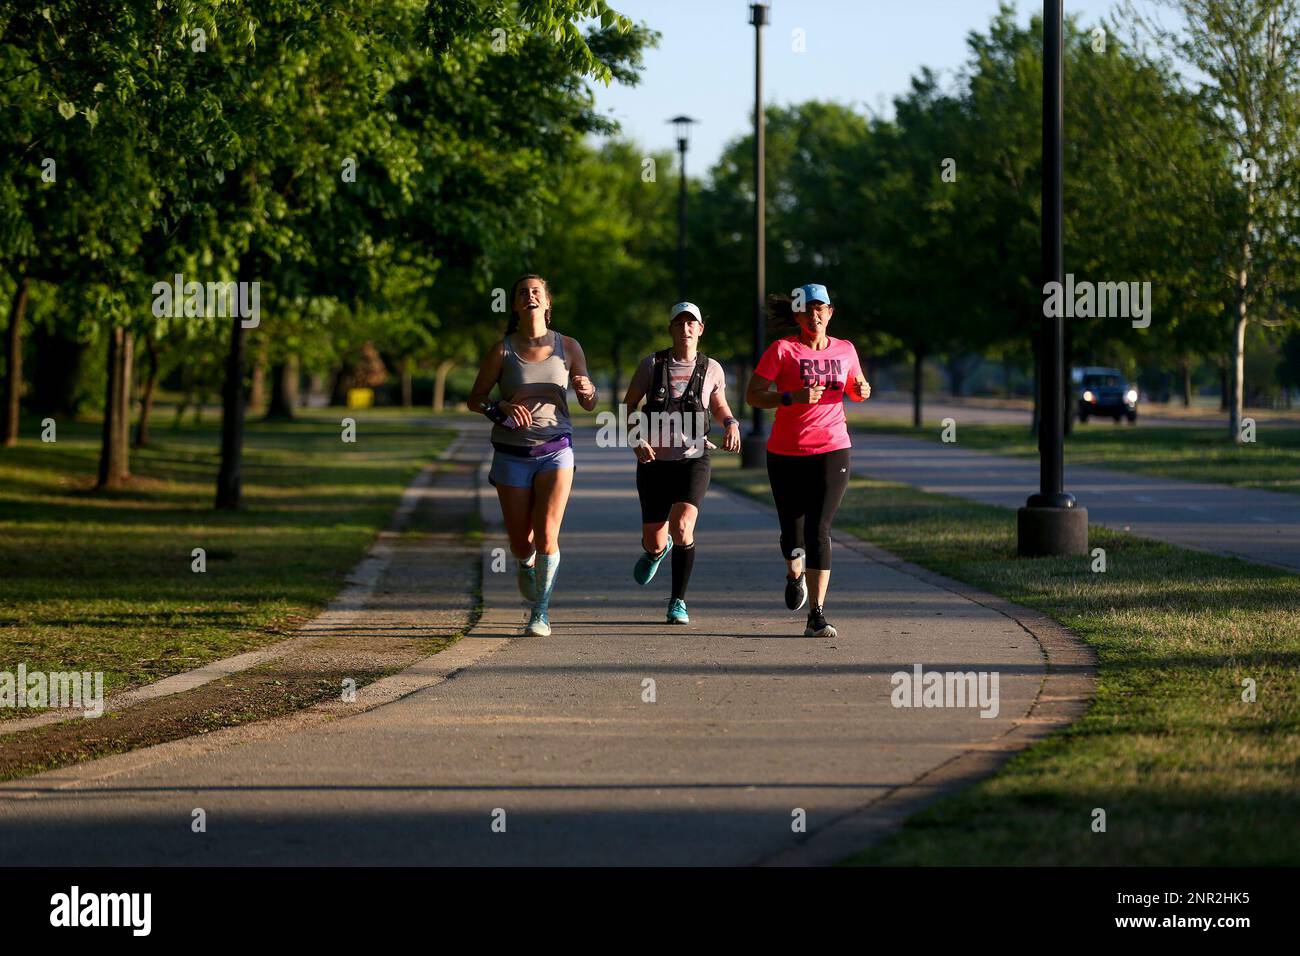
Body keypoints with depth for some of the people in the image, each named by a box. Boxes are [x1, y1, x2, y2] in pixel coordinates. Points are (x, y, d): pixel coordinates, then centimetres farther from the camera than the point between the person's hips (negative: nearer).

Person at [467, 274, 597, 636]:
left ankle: (541, 612, -2)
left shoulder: (568, 347, 1)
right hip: (512, 453, 0)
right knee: (520, 542, 6)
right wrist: (501, 408, -18)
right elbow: (475, 399, 2)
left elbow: (589, 404, 7)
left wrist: (586, 388, -16)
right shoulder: (502, 350, -3)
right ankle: (525, 565, 43)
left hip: (555, 450, 0)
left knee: (547, 535, -16)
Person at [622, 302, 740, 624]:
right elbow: (626, 409, 3)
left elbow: (720, 407, 18)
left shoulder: (711, 369, 2)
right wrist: (636, 440, -14)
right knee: (654, 542, 2)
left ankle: (678, 602, -7)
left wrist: (731, 424, -5)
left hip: (693, 459, -1)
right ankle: (656, 551, 45)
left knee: (682, 527, -24)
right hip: (654, 461, 1)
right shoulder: (651, 365, -1)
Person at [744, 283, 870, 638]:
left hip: (832, 451, 1)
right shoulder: (782, 350, -4)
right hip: (786, 454, -1)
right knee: (792, 530, 8)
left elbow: (856, 388, 24)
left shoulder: (845, 350, 7)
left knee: (819, 530, -13)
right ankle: (794, 574, 45)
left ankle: (817, 616, -15)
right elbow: (753, 395, -9)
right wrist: (793, 398, -24)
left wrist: (862, 391, 0)